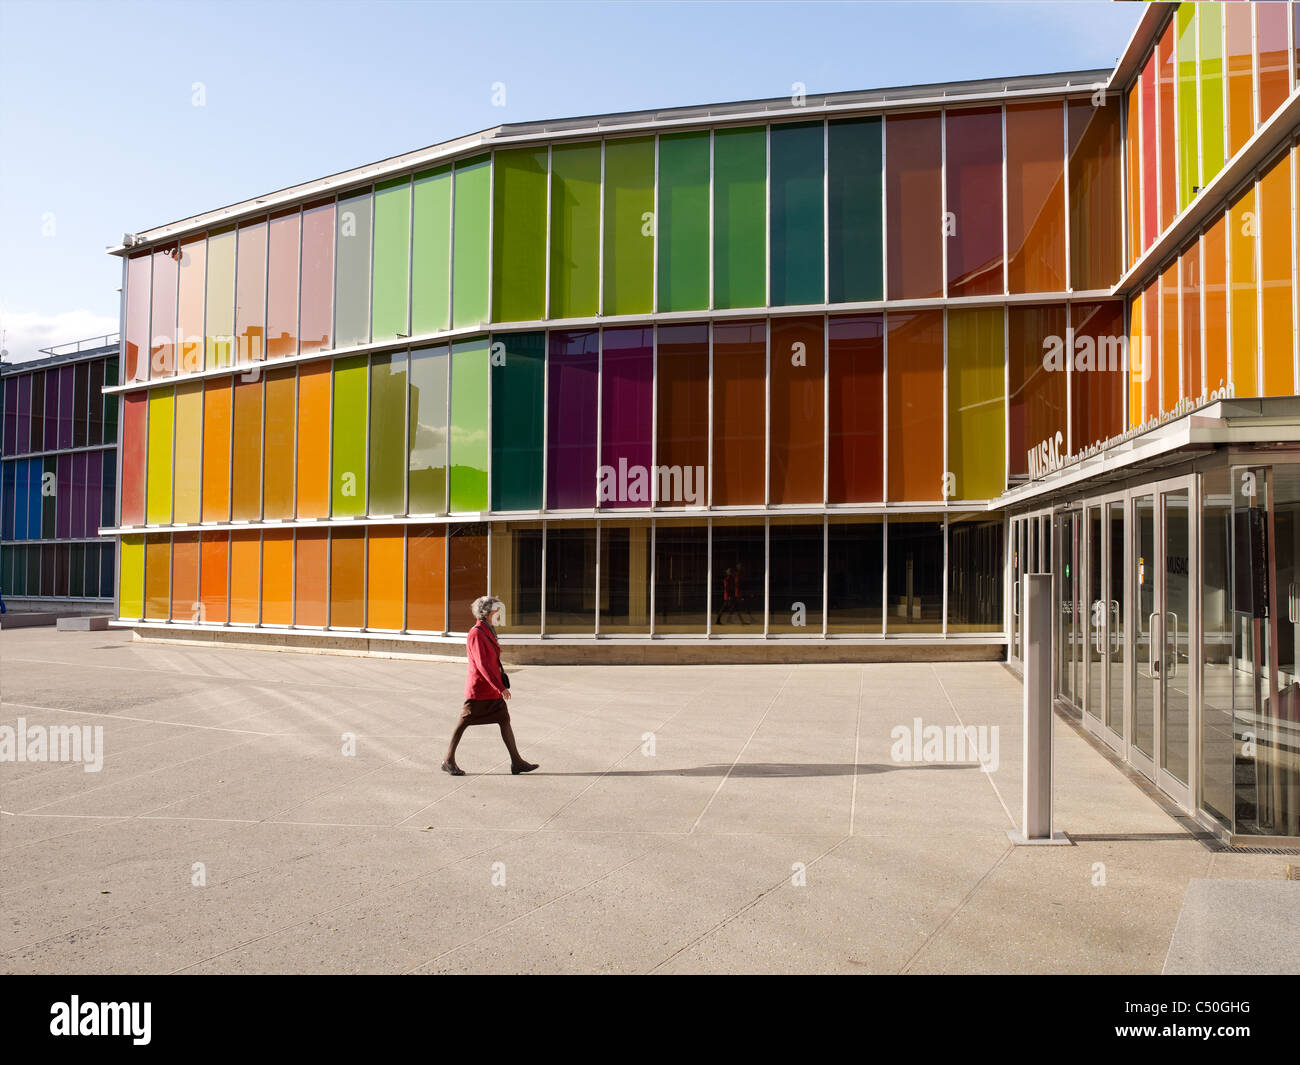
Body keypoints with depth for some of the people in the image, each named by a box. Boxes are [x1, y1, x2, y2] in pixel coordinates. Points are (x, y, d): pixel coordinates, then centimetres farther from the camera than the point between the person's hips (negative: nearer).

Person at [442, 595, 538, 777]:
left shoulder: (489, 631, 12)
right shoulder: (476, 634, -18)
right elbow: (482, 665, -24)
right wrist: (501, 687, -27)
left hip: (492, 689, 9)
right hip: (479, 689, -9)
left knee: (505, 720, 5)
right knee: (464, 722, 2)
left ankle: (517, 762, 7)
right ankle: (448, 761, 15)